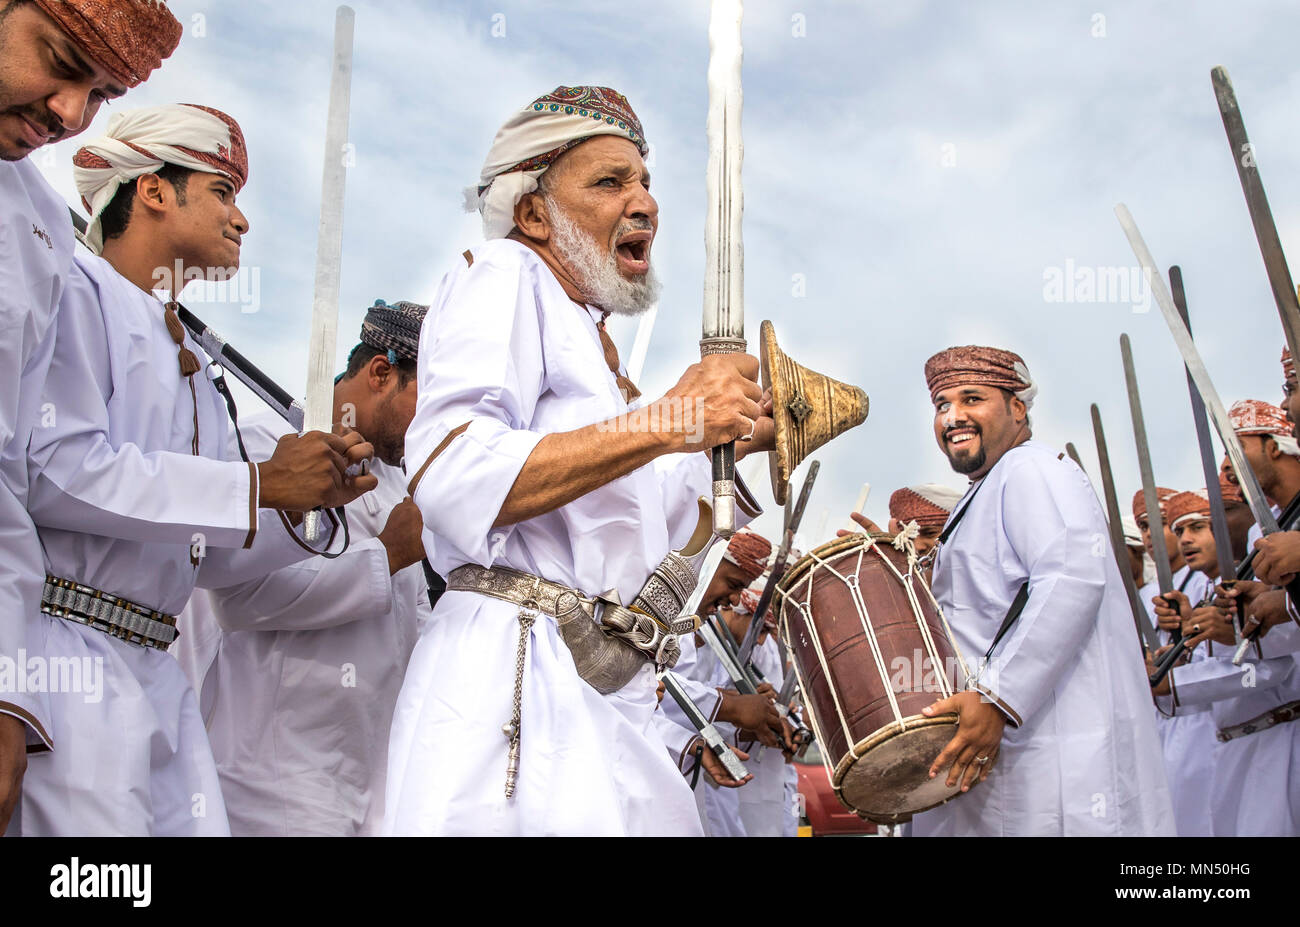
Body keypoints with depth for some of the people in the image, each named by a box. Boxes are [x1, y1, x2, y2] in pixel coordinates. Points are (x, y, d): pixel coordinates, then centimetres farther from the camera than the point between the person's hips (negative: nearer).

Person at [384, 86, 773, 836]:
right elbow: (452, 482, -20)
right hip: (514, 684, -8)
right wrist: (666, 421, -21)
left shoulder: (594, 349, 24)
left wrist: (739, 446, 14)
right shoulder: (506, 276, -1)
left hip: (611, 705, 8)